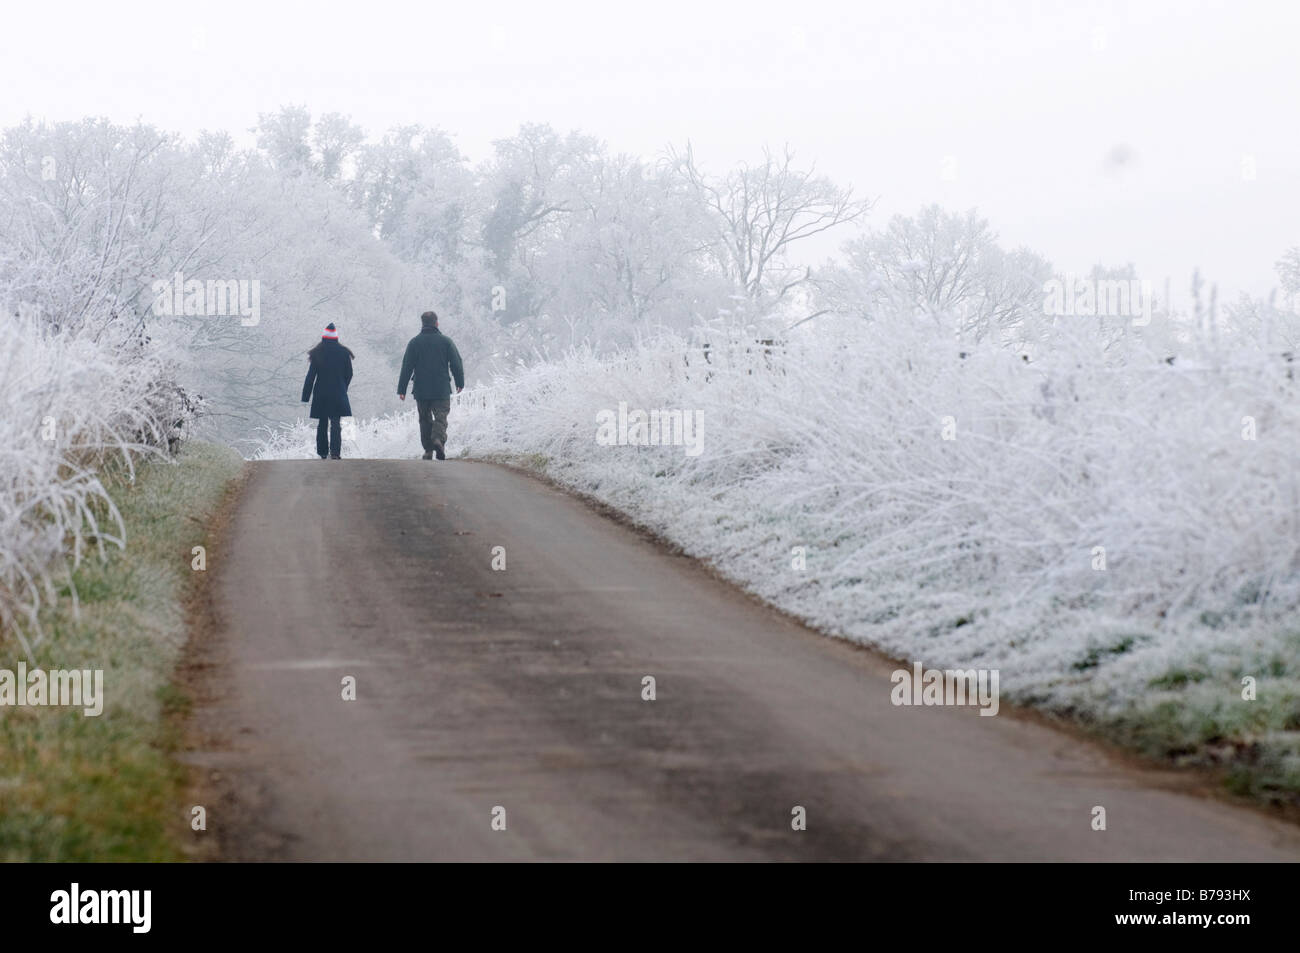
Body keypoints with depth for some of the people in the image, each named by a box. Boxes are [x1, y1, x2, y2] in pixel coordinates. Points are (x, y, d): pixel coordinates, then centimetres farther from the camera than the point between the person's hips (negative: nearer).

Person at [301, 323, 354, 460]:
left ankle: (322, 452, 17)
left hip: (321, 394, 1)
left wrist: (305, 397, -2)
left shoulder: (317, 354, -5)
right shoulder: (344, 353, -3)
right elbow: (349, 374, 6)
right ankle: (335, 451, -18)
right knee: (336, 424, -3)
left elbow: (310, 376, -5)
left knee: (322, 424, 13)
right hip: (338, 394, -1)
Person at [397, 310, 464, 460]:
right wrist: (460, 383, 15)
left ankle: (428, 450, 9)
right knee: (441, 416, 0)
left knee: (425, 419, 12)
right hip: (442, 390, -1)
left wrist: (402, 389, 0)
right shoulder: (445, 341, 0)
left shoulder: (414, 342, 0)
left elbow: (407, 367, -2)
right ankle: (438, 439, -28)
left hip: (421, 391, 1)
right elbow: (456, 364, 2)